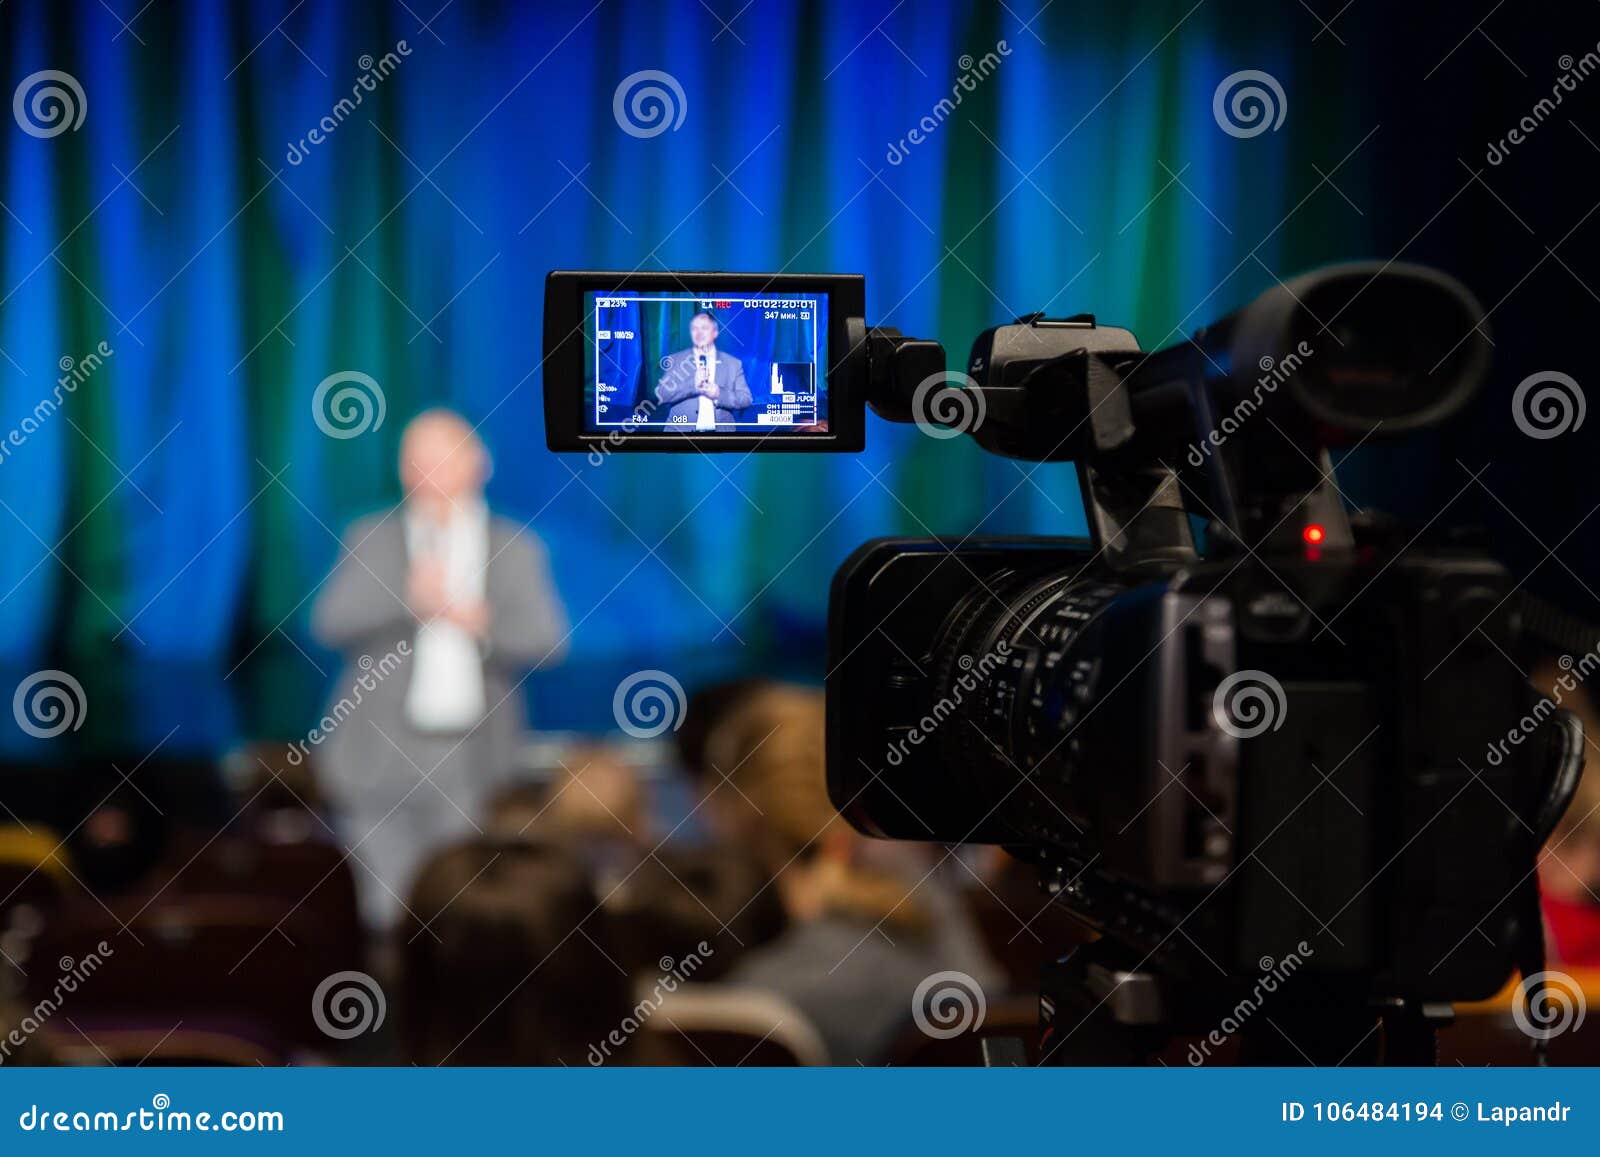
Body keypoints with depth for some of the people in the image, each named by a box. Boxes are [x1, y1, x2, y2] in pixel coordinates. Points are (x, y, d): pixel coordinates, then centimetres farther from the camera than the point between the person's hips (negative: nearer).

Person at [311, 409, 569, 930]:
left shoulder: (516, 548, 11)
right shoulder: (370, 540, 10)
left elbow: (545, 640, 1)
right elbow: (330, 623, -4)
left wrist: (485, 624, -18)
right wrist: (407, 596, -20)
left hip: (472, 763, 0)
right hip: (383, 756, 0)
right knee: (389, 910, -4)